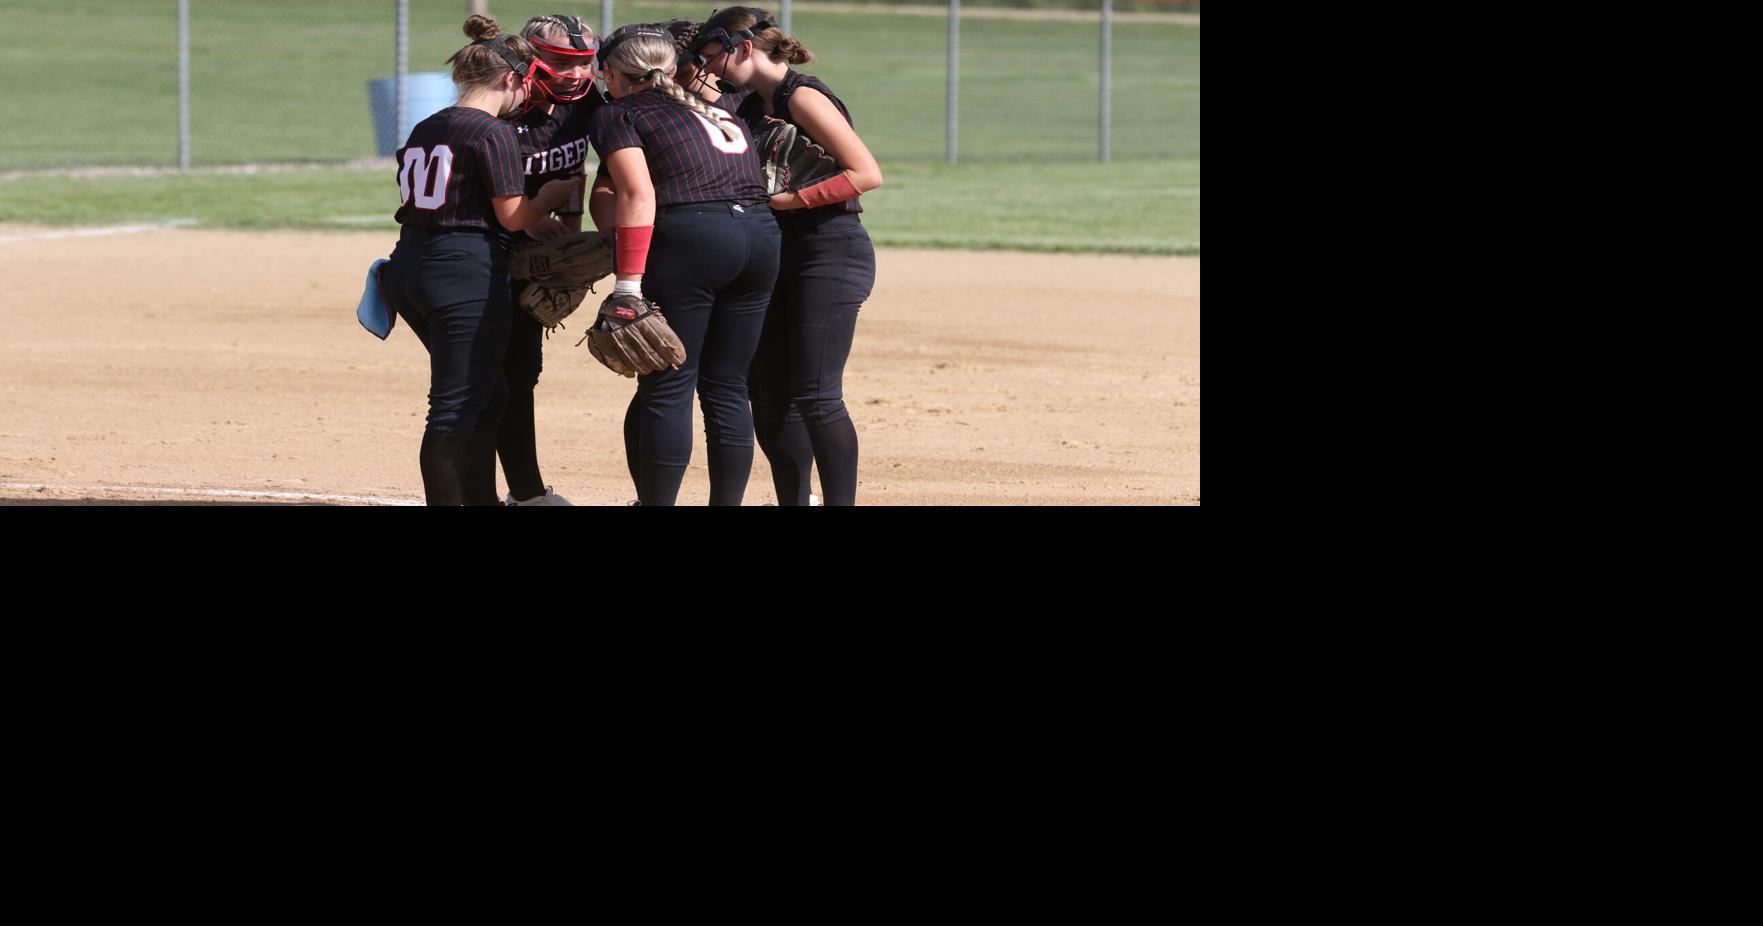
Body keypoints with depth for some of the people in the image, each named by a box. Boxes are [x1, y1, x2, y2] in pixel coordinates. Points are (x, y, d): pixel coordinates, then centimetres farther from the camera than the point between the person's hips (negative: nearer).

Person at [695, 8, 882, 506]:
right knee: (768, 394, 8)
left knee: (814, 397, -13)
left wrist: (790, 200, -20)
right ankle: (793, 503, 14)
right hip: (781, 257, 10)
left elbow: (866, 173, -18)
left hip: (831, 254, -10)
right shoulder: (754, 105, 14)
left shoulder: (803, 97, -13)